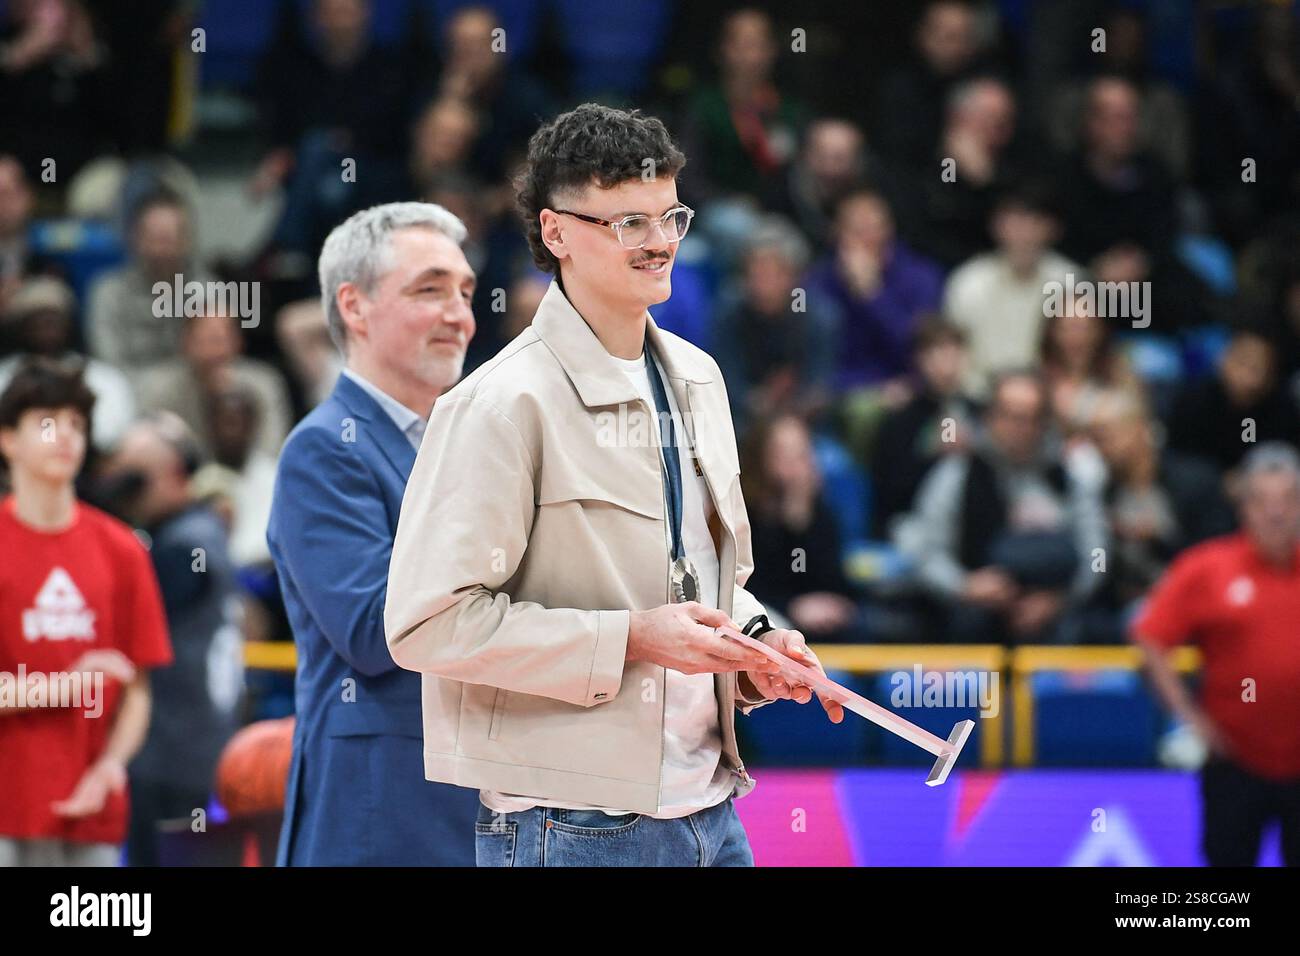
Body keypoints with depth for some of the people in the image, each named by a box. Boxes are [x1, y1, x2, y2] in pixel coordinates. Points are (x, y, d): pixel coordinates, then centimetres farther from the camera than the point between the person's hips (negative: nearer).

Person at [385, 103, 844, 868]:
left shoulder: (696, 379, 13)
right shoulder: (504, 404, -13)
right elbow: (427, 622, -18)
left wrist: (754, 644, 3)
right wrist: (629, 639, -19)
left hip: (712, 809, 7)